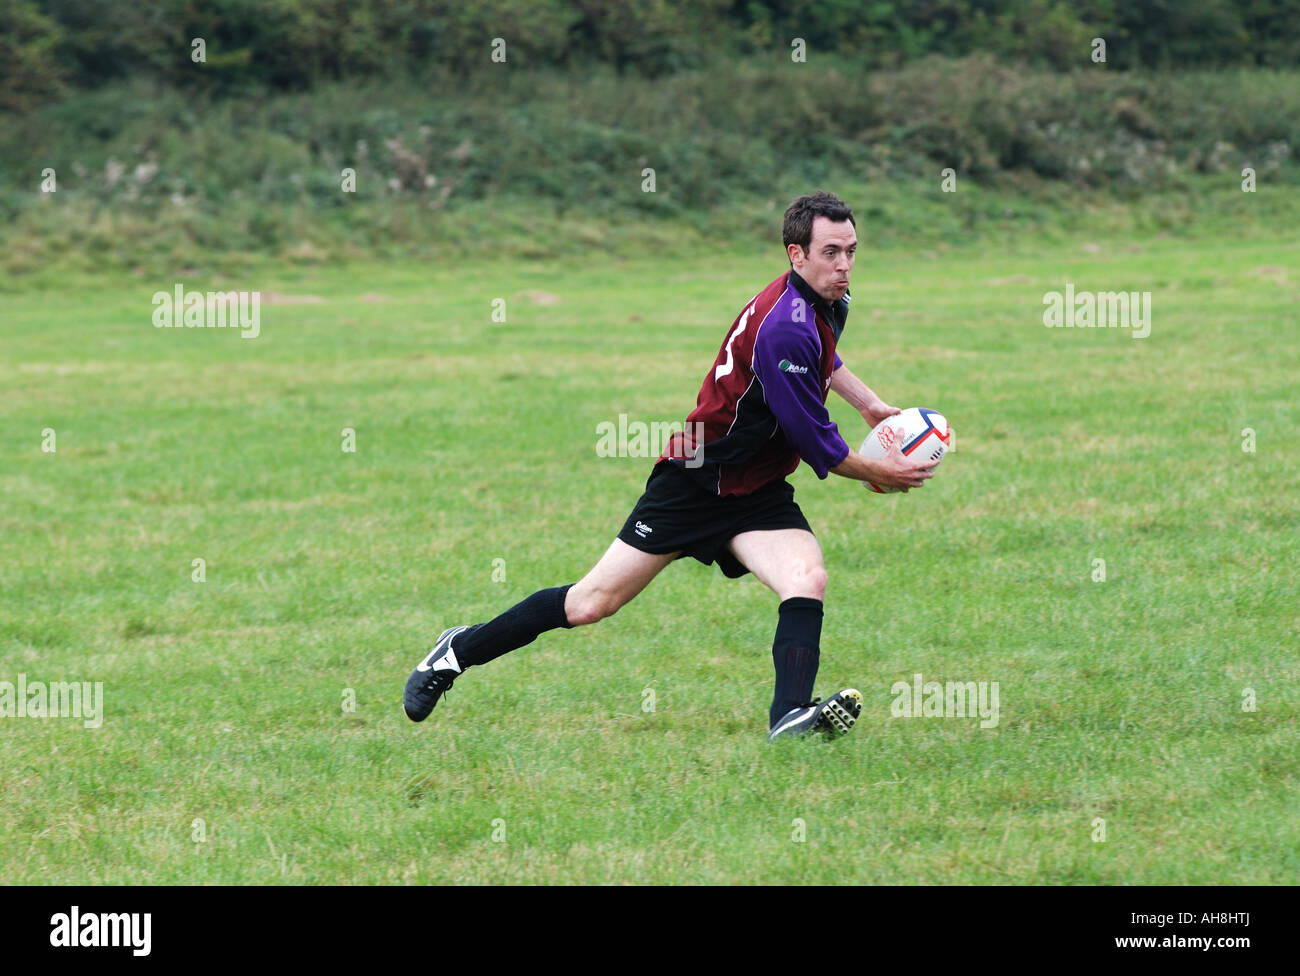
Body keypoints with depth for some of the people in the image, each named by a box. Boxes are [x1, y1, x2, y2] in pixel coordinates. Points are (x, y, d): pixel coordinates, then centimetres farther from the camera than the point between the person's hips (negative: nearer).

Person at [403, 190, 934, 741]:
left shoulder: (828, 304, 3)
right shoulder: (785, 328, -27)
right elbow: (814, 441, -22)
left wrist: (868, 402, 27)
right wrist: (879, 473, -8)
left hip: (758, 495, 7)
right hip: (698, 483, -7)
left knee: (807, 579, -23)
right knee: (593, 603, 0)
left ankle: (791, 716, -35)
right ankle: (459, 651, 18)